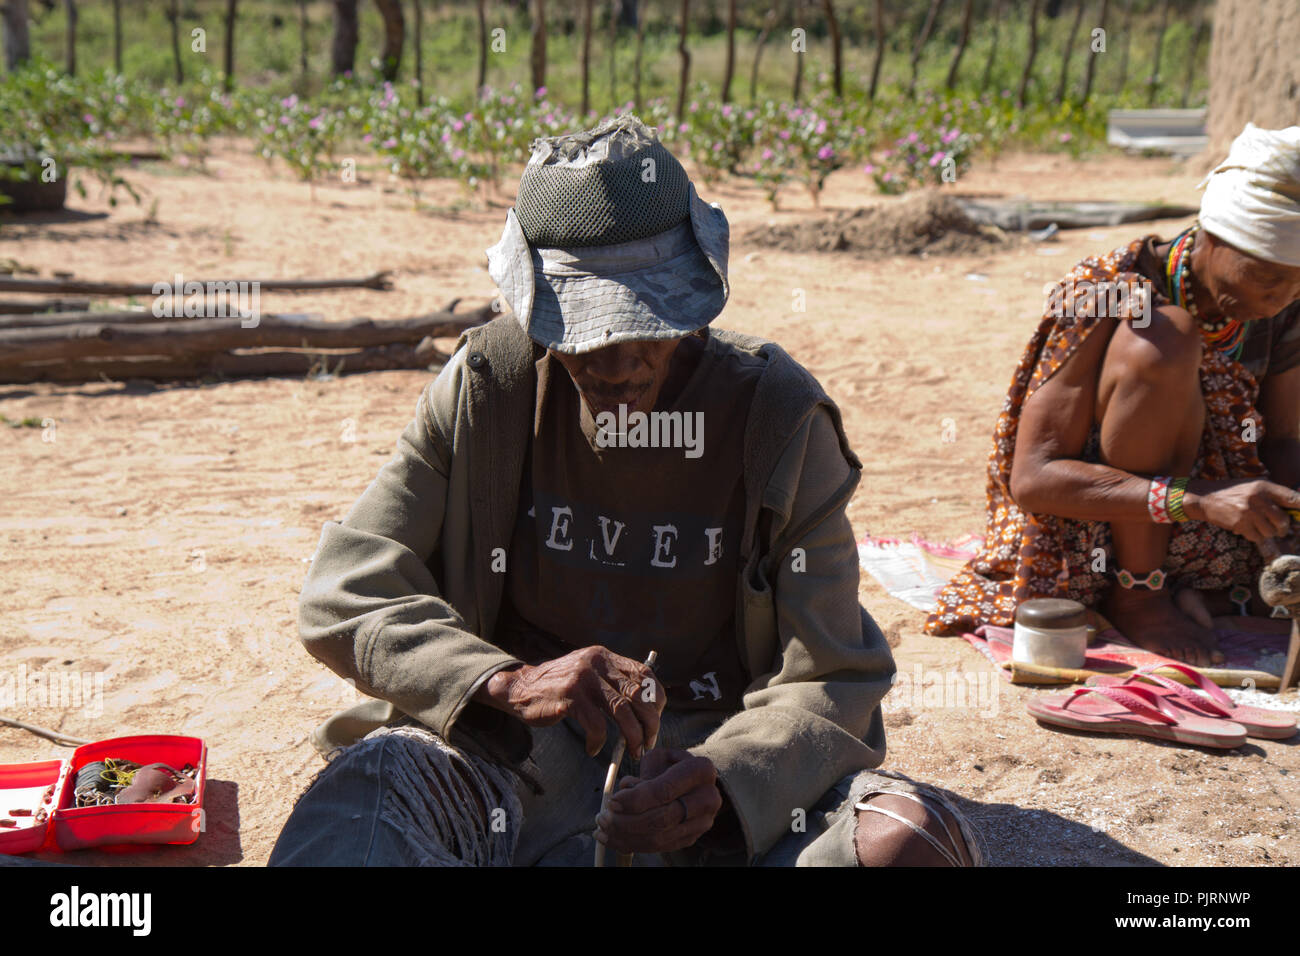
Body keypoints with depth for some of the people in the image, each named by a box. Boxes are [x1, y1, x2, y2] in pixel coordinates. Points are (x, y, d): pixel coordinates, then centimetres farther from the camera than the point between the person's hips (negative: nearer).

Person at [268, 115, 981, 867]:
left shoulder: (779, 418, -5)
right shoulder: (487, 389, -2)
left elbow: (826, 679, -6)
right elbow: (345, 595, -7)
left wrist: (719, 783, -28)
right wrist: (509, 682, -25)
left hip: (719, 754, 2)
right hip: (519, 749, -1)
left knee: (910, 837, -30)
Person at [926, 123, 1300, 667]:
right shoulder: (1108, 300, -22)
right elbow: (1032, 479, -27)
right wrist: (1199, 502, -37)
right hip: (1083, 536, -5)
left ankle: (1188, 590, 0)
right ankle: (1135, 596, -18)